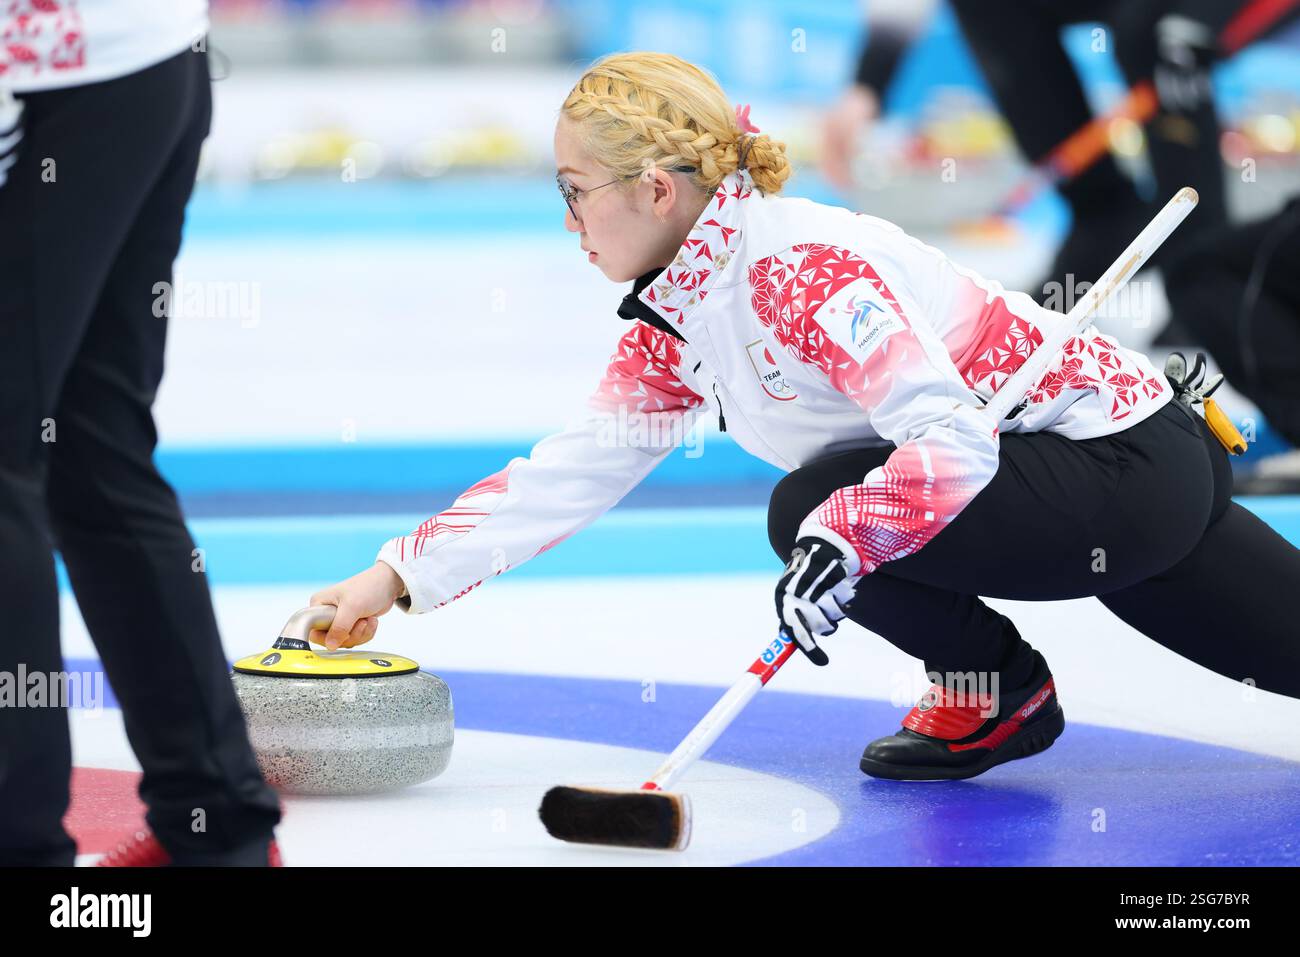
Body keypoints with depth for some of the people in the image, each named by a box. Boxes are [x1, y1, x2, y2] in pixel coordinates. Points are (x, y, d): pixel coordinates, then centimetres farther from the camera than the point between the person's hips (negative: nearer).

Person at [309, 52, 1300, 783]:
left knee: (814, 507, -22)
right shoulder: (676, 318, 4)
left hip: (1131, 468, -10)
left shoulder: (803, 269, -26)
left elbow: (952, 440, -34)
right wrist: (400, 576, -2)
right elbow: (575, 470, 4)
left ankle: (996, 687, 0)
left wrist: (842, 538, -47)